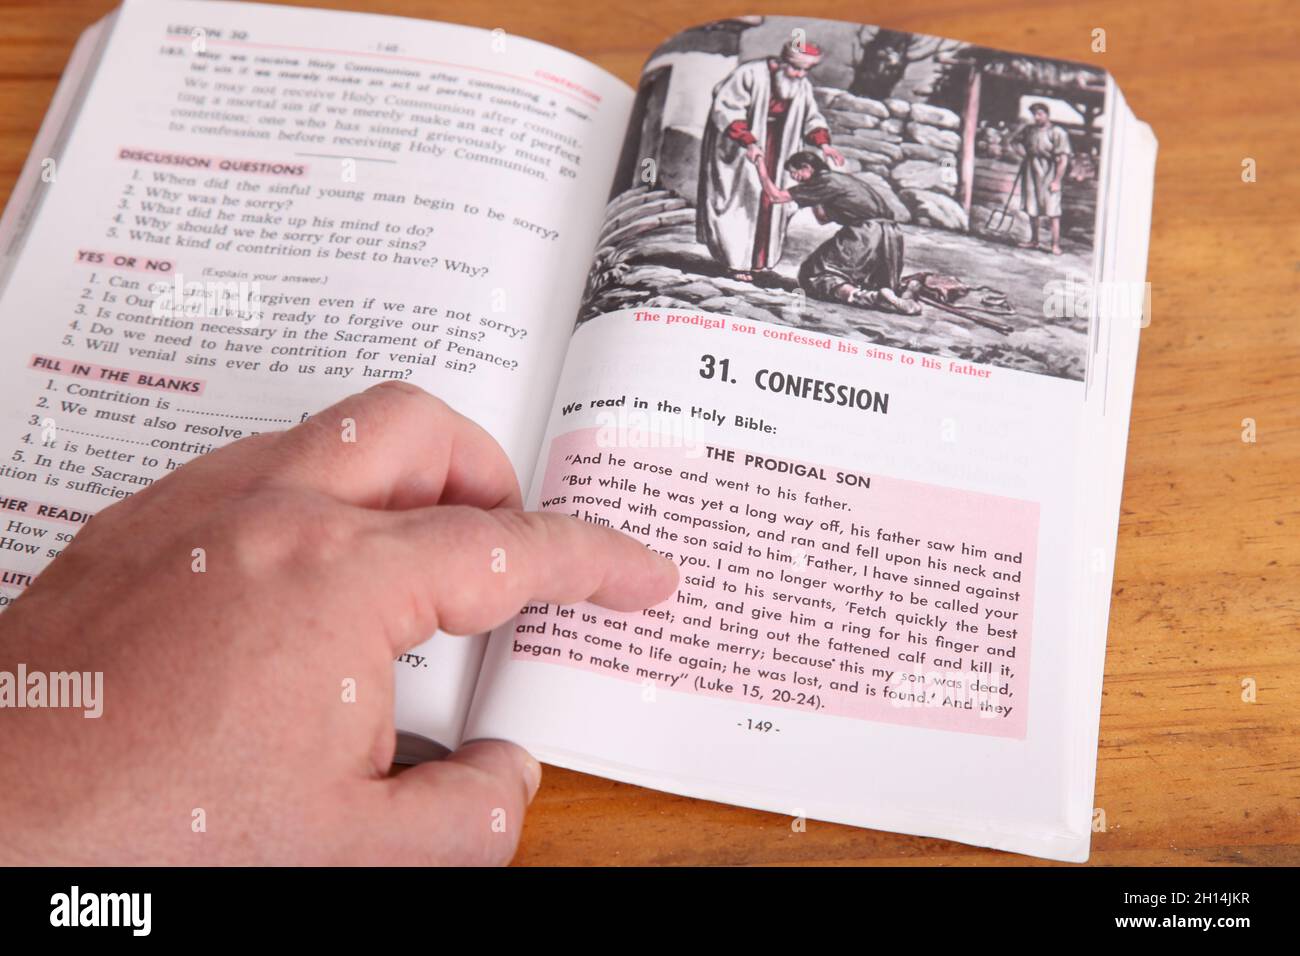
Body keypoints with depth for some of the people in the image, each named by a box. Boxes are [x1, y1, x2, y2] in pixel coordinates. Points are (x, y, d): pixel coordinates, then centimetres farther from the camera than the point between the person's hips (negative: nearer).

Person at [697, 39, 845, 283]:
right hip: (735, 143, -6)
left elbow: (811, 118, 8)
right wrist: (748, 142, -35)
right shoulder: (750, 74, -22)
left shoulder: (803, 87, -3)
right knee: (740, 199, -8)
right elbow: (725, 109, -24)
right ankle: (738, 262, -3)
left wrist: (823, 143, -12)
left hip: (773, 146, 6)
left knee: (767, 200, 7)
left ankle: (760, 259, 17)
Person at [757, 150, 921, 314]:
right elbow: (823, 218, 35)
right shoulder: (841, 178, 26)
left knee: (813, 275, -3)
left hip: (866, 234, -8)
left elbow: (776, 196, -1)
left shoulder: (824, 181, 0)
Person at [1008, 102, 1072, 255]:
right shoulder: (1028, 129, 4)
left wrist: (1057, 181, -17)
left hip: (1048, 175, -6)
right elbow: (1014, 140, 22)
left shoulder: (1058, 133, -11)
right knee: (1032, 209, 13)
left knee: (1052, 211, -9)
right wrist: (1023, 153, 6)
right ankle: (1033, 241, 25)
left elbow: (1063, 159, -14)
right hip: (1031, 172, 6)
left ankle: (1055, 245, -8)